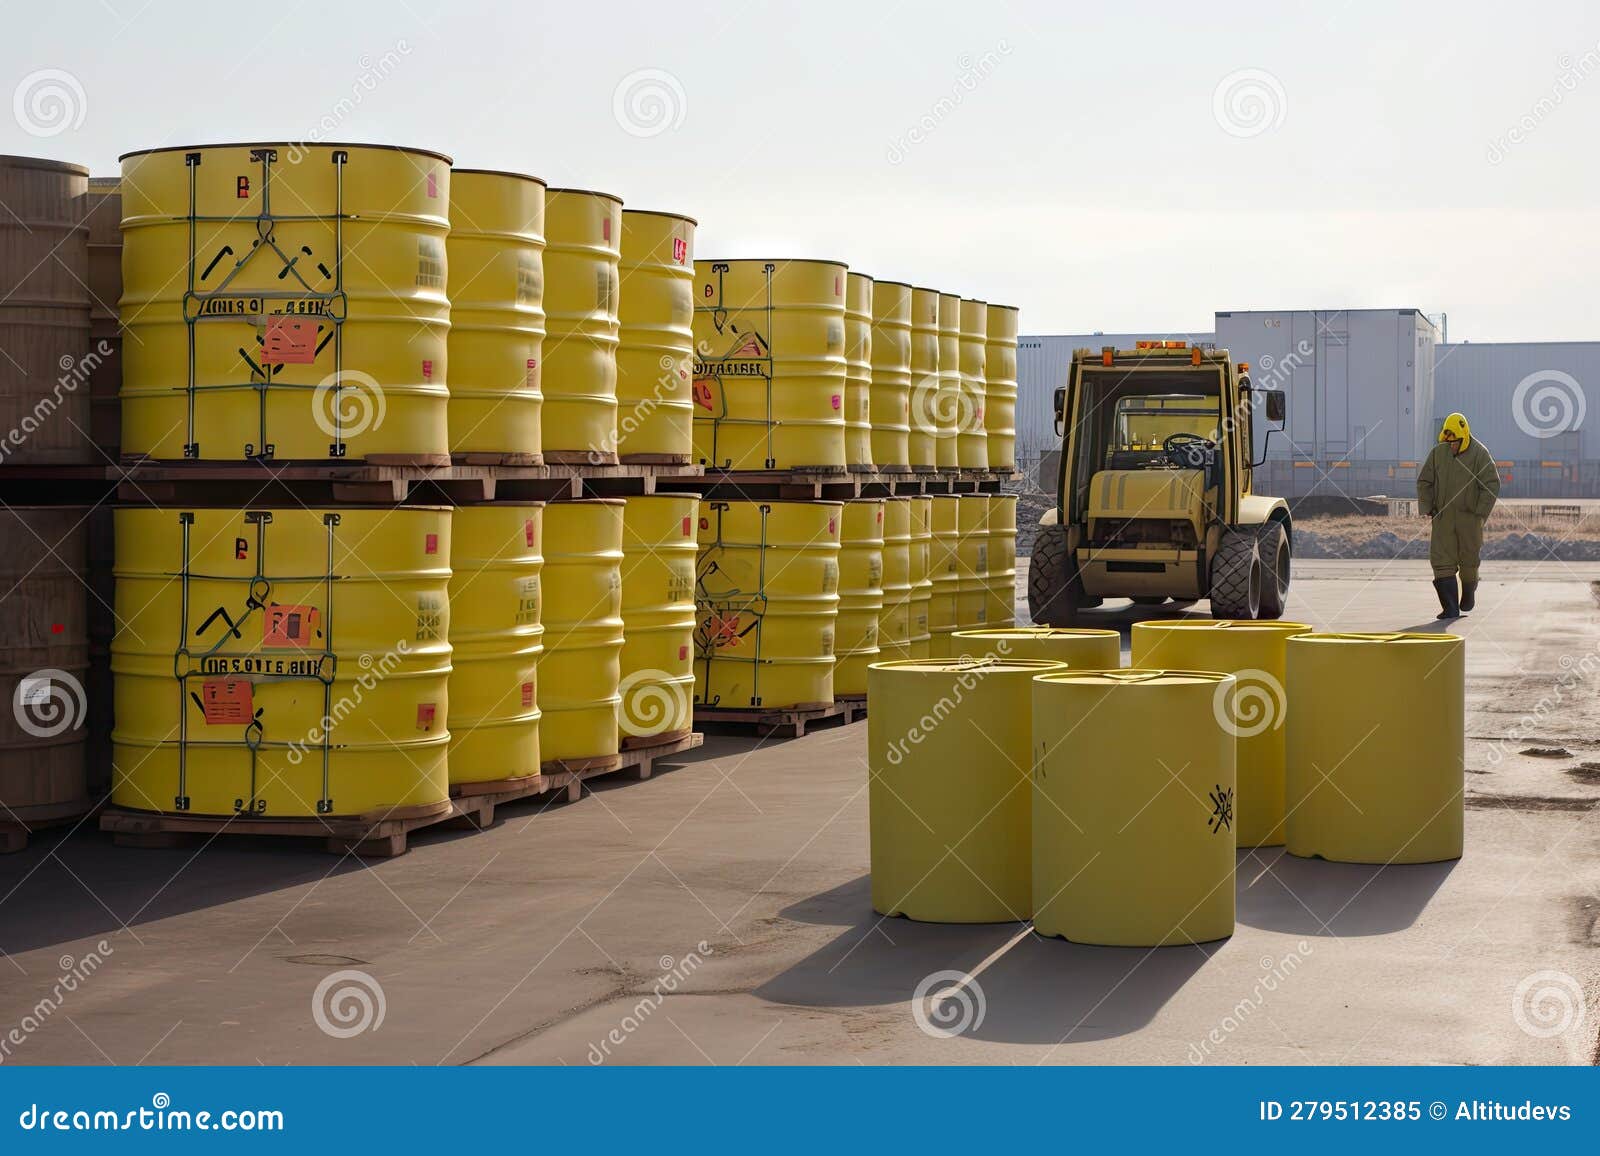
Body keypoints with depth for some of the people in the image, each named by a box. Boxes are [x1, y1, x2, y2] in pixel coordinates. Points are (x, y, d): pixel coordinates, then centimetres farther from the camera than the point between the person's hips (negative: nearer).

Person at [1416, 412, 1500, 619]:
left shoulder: (1480, 454, -6)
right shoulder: (1437, 453, 4)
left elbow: (1492, 484, -7)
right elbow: (1424, 482, 10)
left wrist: (1480, 513, -13)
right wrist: (1426, 508, -1)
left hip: (1469, 517, -2)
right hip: (1442, 517, 2)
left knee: (1468, 559, 8)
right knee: (1442, 561, -7)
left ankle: (1469, 592, 37)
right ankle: (1450, 608, -7)